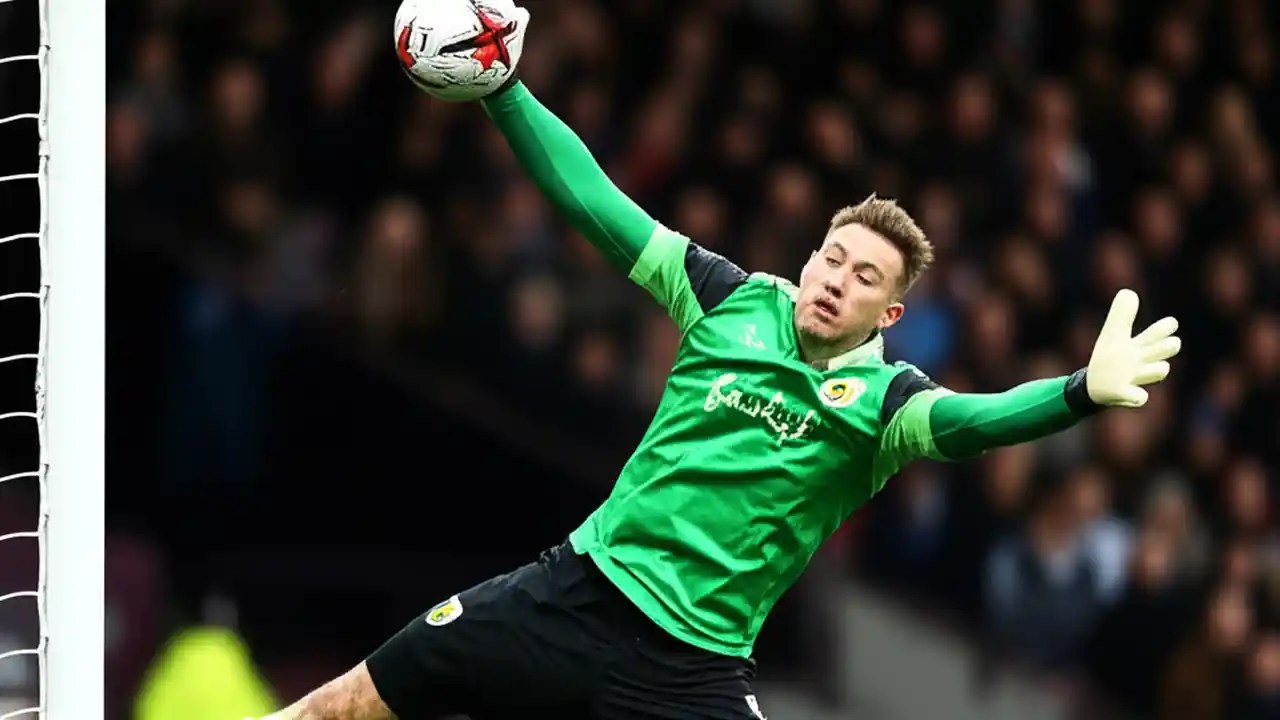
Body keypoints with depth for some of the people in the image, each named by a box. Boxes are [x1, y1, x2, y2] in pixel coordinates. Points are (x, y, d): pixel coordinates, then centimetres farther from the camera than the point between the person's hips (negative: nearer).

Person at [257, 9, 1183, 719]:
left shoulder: (882, 398, -9)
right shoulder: (739, 300, 1)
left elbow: (970, 418, -31)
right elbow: (594, 200, 2)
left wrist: (1085, 391, -50)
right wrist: (503, 90, -6)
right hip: (578, 588, 3)